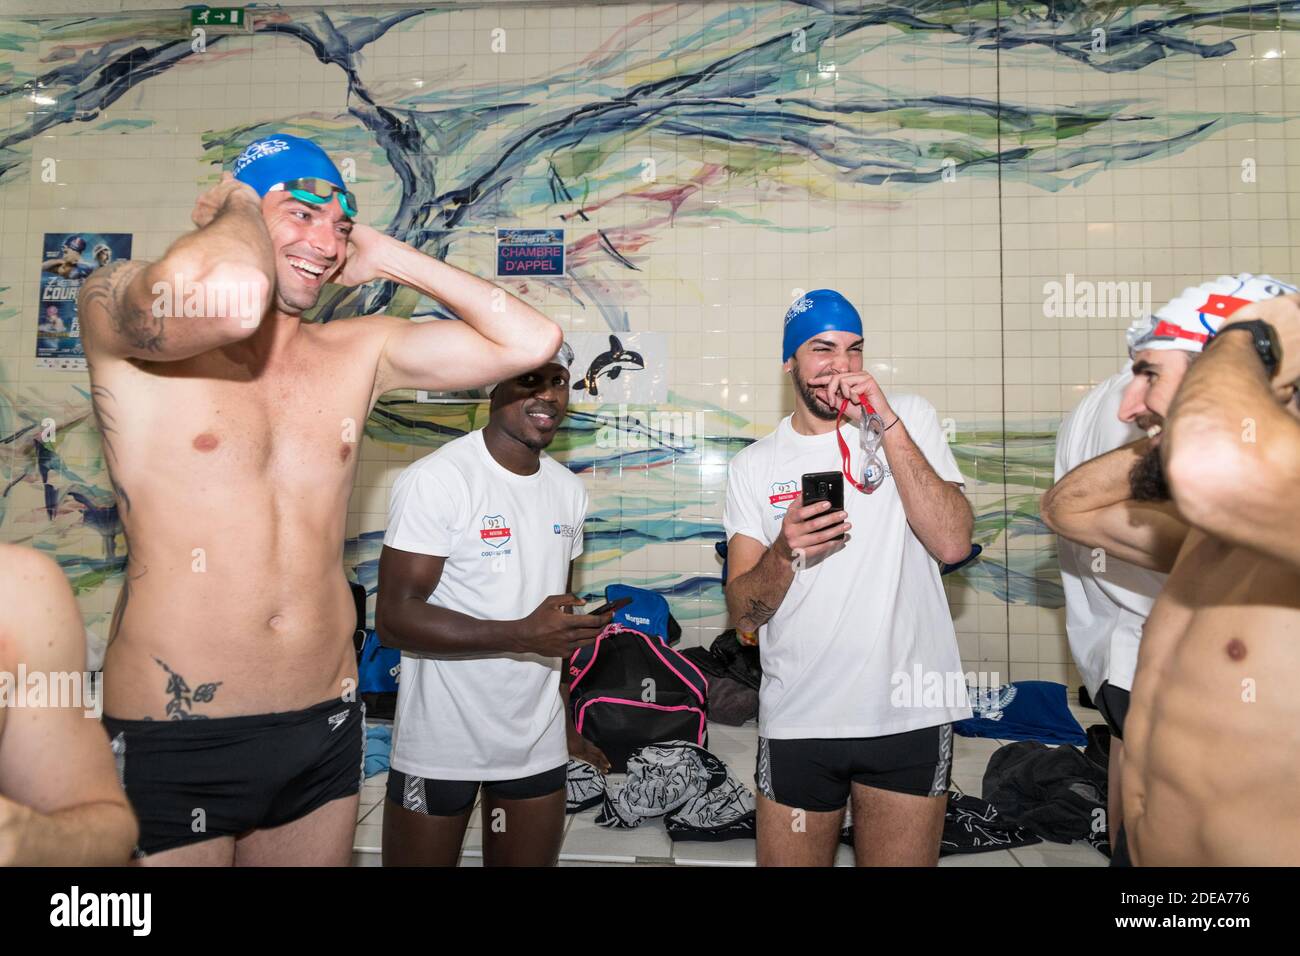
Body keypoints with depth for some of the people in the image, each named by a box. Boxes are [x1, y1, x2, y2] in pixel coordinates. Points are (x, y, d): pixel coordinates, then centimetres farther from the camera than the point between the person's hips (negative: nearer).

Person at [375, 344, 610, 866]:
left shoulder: (569, 489, 6)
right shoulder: (435, 479, -15)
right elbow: (394, 618, -19)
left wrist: (575, 719, 12)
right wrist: (522, 636, -28)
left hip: (538, 742, 6)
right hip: (440, 744, -5)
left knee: (534, 857, 17)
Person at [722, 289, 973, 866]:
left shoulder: (910, 419, 1)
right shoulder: (753, 466, 3)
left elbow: (952, 543, -13)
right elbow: (742, 615, 0)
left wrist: (888, 424, -16)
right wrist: (784, 552, -20)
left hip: (911, 714, -1)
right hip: (798, 721, 1)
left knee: (902, 857, 13)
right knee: (786, 859, 13)